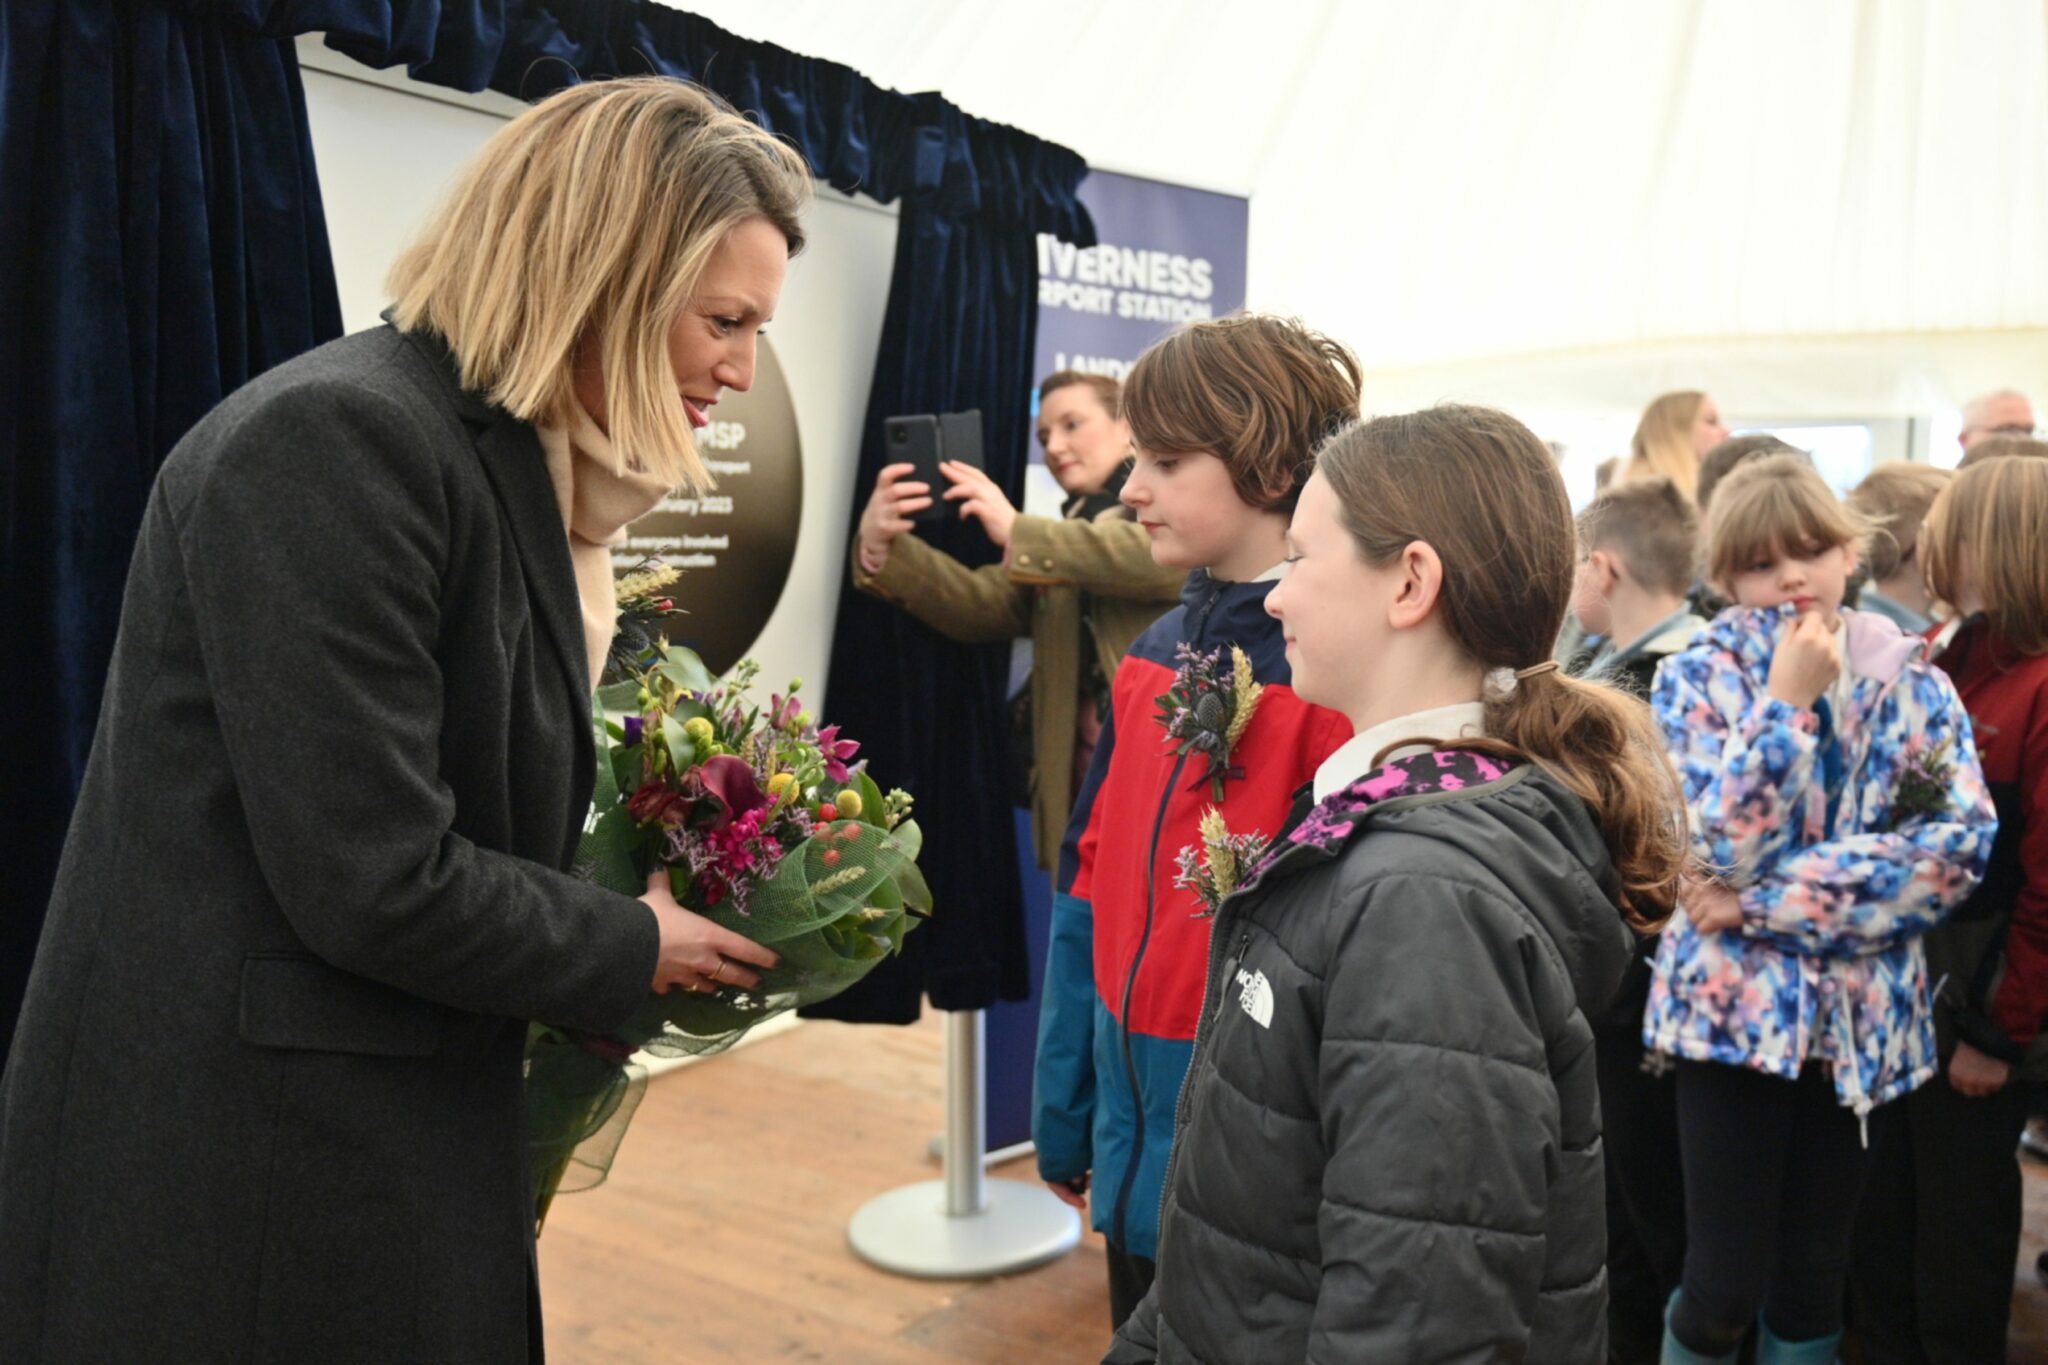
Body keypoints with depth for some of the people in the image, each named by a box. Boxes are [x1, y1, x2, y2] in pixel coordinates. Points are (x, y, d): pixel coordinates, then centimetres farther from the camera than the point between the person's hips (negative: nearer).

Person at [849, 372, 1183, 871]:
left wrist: (1018, 531, -21)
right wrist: (882, 547, -11)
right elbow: (978, 604, 5)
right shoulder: (1057, 548, 21)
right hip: (1081, 788, 5)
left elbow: (1158, 558, -18)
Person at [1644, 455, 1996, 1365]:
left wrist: (1764, 902, -16)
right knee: (1725, 1288, 1)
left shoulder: (1914, 681, 2)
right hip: (1734, 1006, -2)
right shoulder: (1698, 675, -4)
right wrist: (1787, 700, -18)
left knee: (1813, 1282, 14)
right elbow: (1718, 848, -16)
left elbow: (1958, 844, -11)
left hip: (1864, 1013, 3)